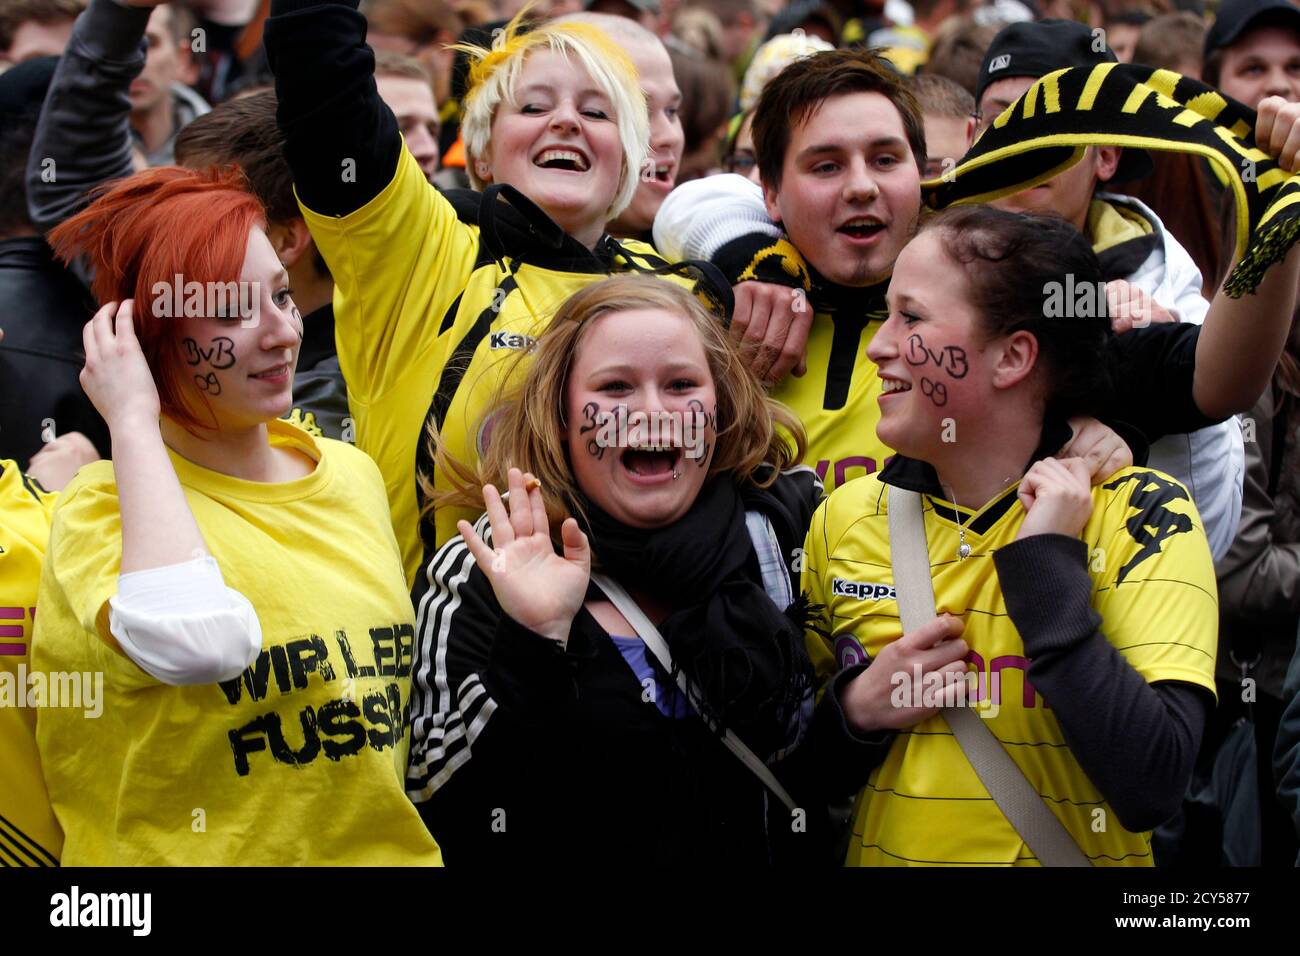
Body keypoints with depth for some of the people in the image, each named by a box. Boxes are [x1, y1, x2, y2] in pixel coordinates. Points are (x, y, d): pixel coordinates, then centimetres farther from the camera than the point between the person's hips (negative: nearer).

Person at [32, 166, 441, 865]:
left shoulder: (352, 473, 10)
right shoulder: (103, 508, -8)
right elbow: (195, 642, -29)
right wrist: (134, 421, -18)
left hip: (387, 848, 4)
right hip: (197, 855, -4)